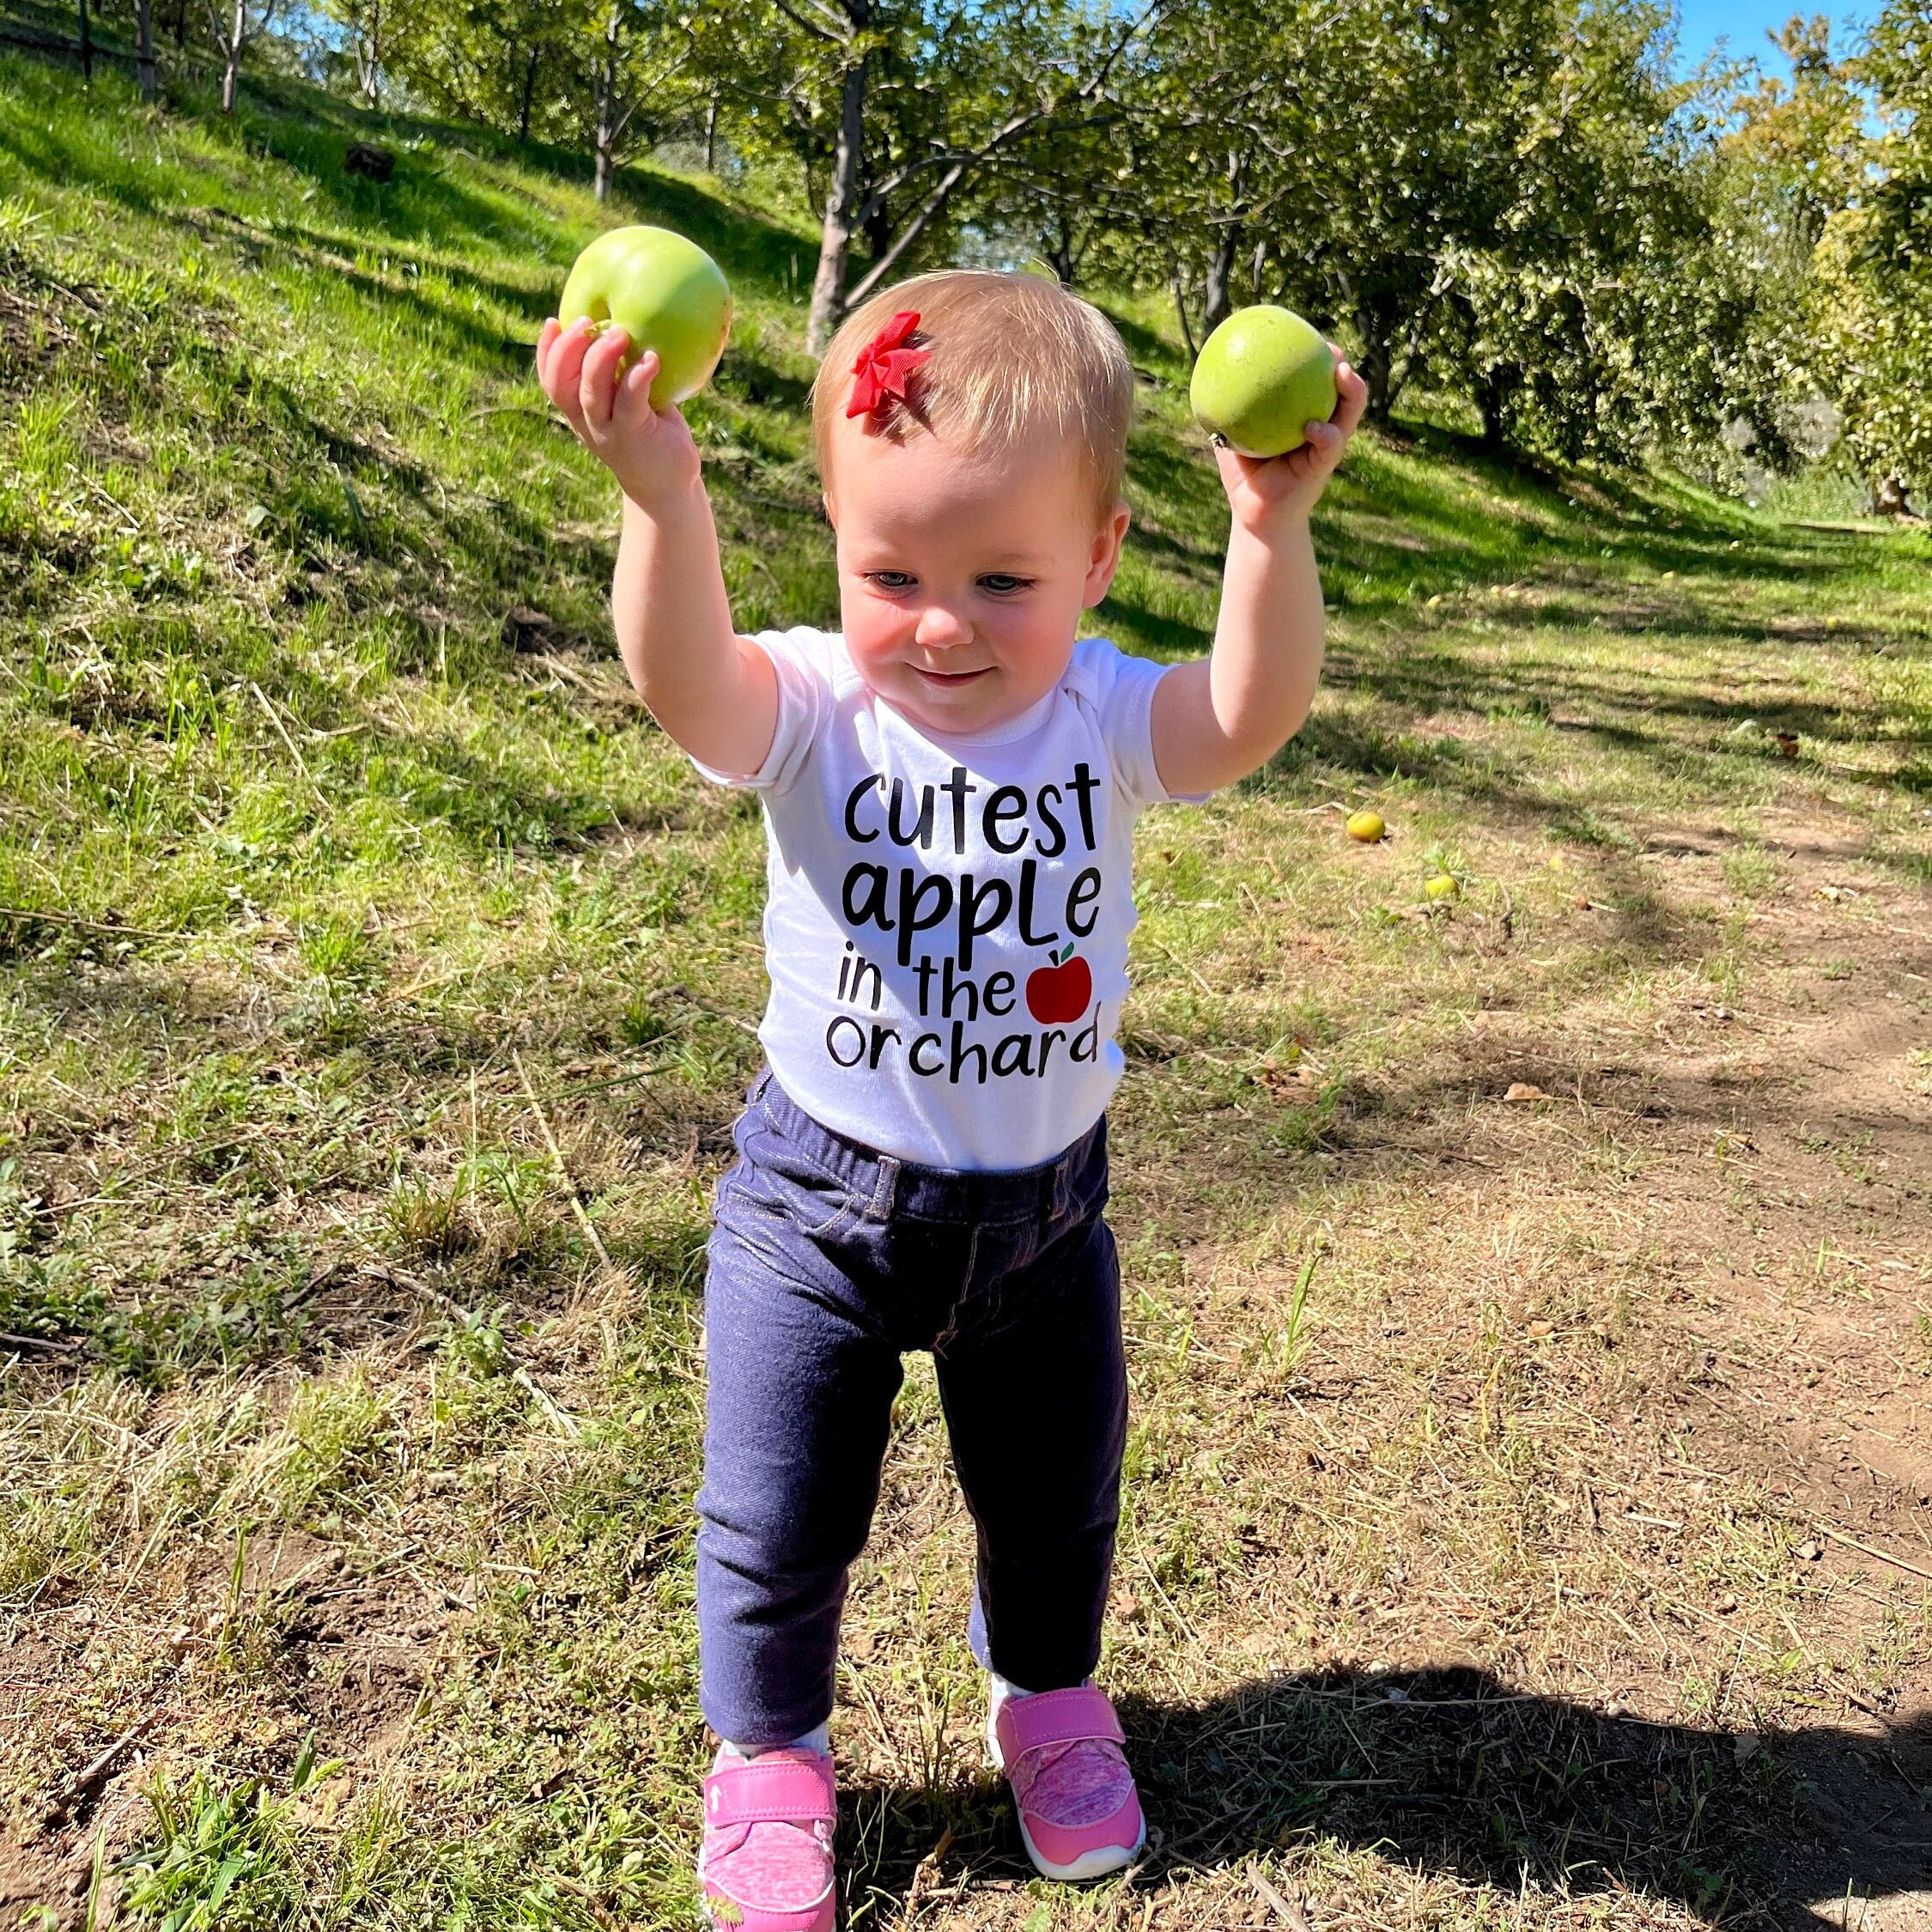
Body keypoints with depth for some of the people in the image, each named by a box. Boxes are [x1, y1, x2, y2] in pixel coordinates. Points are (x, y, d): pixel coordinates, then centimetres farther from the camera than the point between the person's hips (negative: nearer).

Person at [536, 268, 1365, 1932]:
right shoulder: (813, 707, -17)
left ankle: (1048, 1692, 54)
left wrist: (1274, 531, -48)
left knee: (1055, 1497, 22)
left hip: (1042, 1201, 2)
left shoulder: (1105, 716, -12)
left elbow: (1251, 717, -32)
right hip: (823, 1197, -1)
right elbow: (683, 683, -38)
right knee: (778, 1518, 14)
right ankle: (769, 1747, 43)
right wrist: (661, 497, -56)